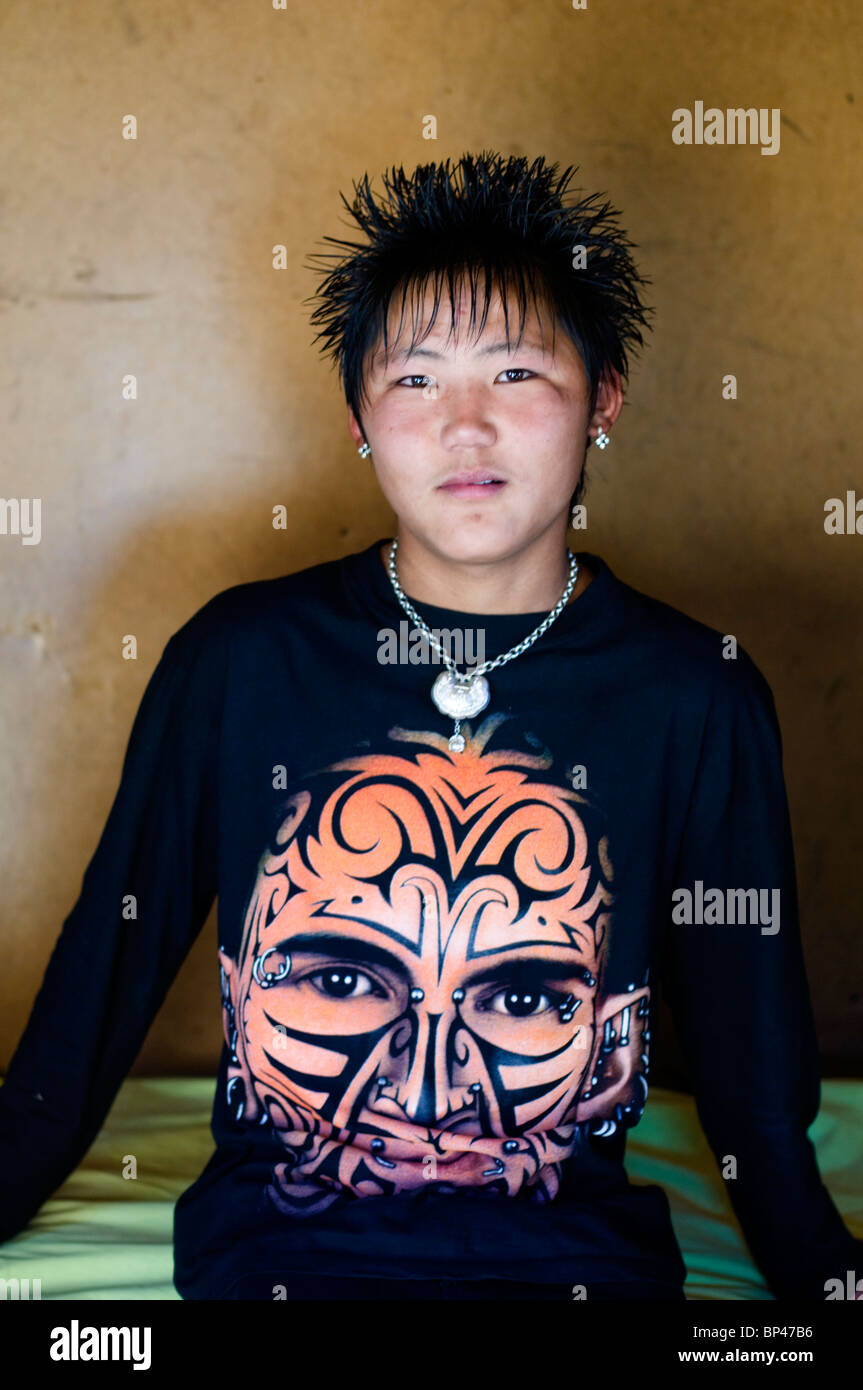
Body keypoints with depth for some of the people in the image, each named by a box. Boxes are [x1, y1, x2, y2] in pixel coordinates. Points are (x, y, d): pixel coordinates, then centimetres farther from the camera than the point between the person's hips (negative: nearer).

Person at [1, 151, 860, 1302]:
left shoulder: (696, 695, -1)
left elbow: (756, 1076, 7)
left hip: (577, 1249, 2)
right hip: (274, 1244, -1)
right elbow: (105, 977, 8)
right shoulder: (237, 660, -1)